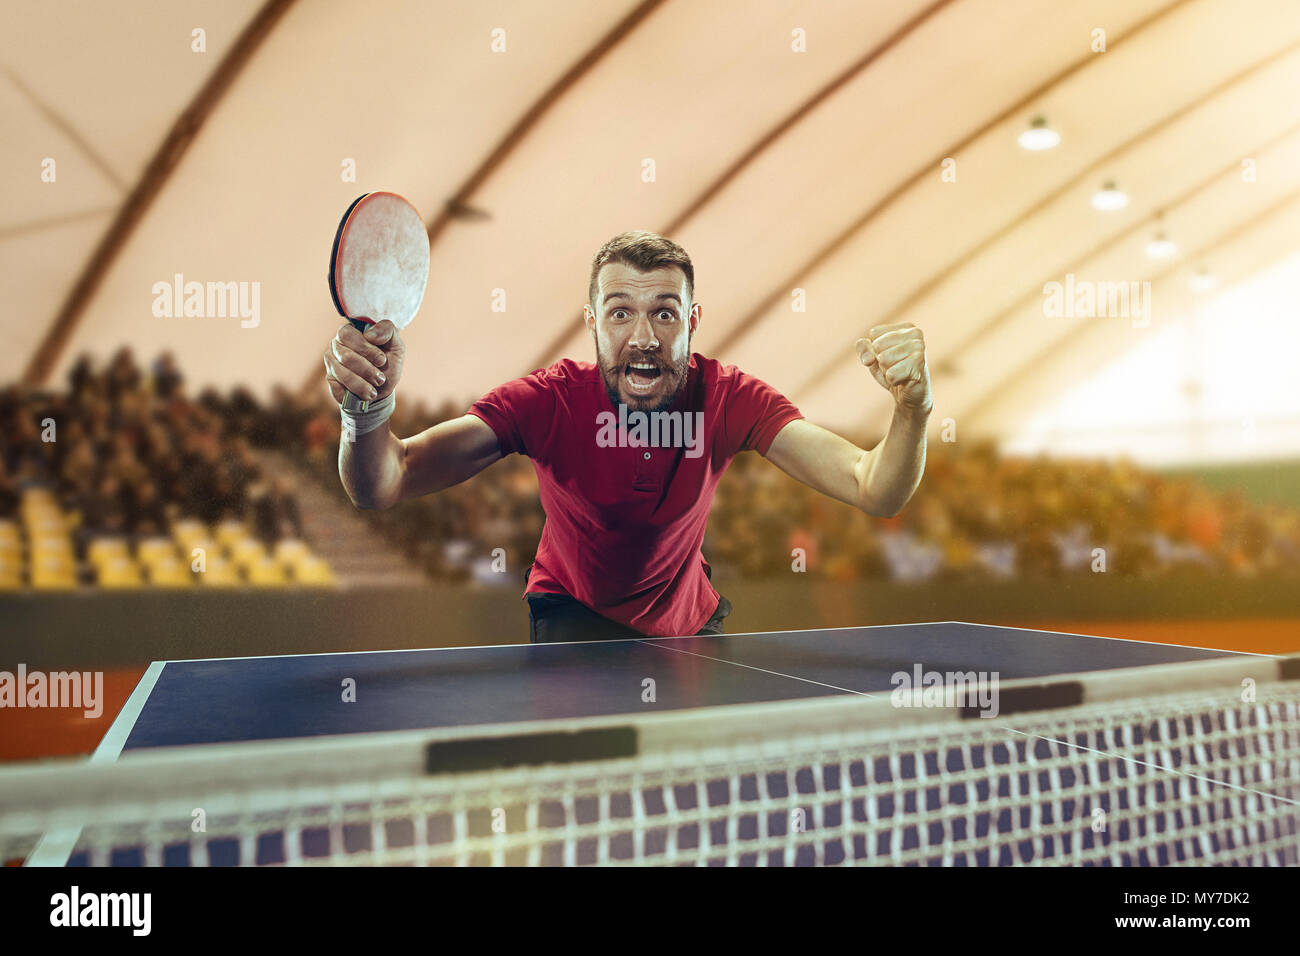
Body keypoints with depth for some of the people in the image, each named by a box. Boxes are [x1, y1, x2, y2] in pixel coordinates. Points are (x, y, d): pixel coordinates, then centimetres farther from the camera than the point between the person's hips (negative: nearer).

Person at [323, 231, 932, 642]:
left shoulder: (728, 399, -24)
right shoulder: (551, 401, -28)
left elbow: (874, 493, -32)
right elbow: (382, 489, -35)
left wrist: (911, 410, -53)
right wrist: (369, 412, -58)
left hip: (687, 621, 3)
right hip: (574, 613, -2)